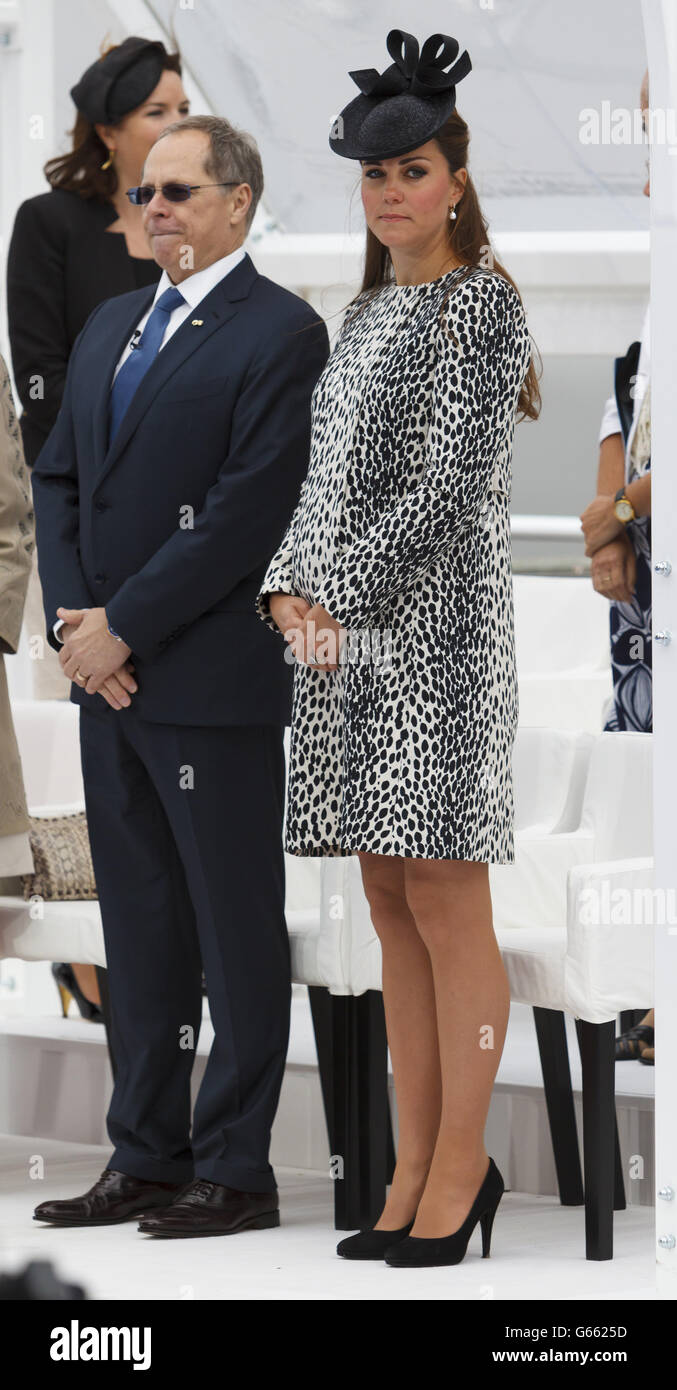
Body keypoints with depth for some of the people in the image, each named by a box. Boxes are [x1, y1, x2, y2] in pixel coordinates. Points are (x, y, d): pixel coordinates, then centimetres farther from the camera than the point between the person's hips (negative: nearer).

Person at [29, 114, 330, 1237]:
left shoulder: (279, 333, -9)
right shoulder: (111, 325, 16)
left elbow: (249, 510, -16)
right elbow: (59, 476, 16)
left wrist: (124, 625, -14)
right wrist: (73, 618, 0)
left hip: (213, 679, -8)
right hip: (110, 677, 8)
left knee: (236, 930, 0)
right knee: (140, 926, 12)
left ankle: (236, 1171, 6)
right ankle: (147, 1157, 19)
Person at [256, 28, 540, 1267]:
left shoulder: (484, 305, -7)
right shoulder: (367, 315, 17)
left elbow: (447, 486, -15)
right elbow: (325, 481, 15)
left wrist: (336, 595, -18)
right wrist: (289, 591, -3)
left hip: (435, 621, -8)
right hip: (348, 630, 8)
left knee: (445, 901, -5)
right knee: (393, 907, 8)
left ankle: (462, 1165, 1)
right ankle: (416, 1172, 11)